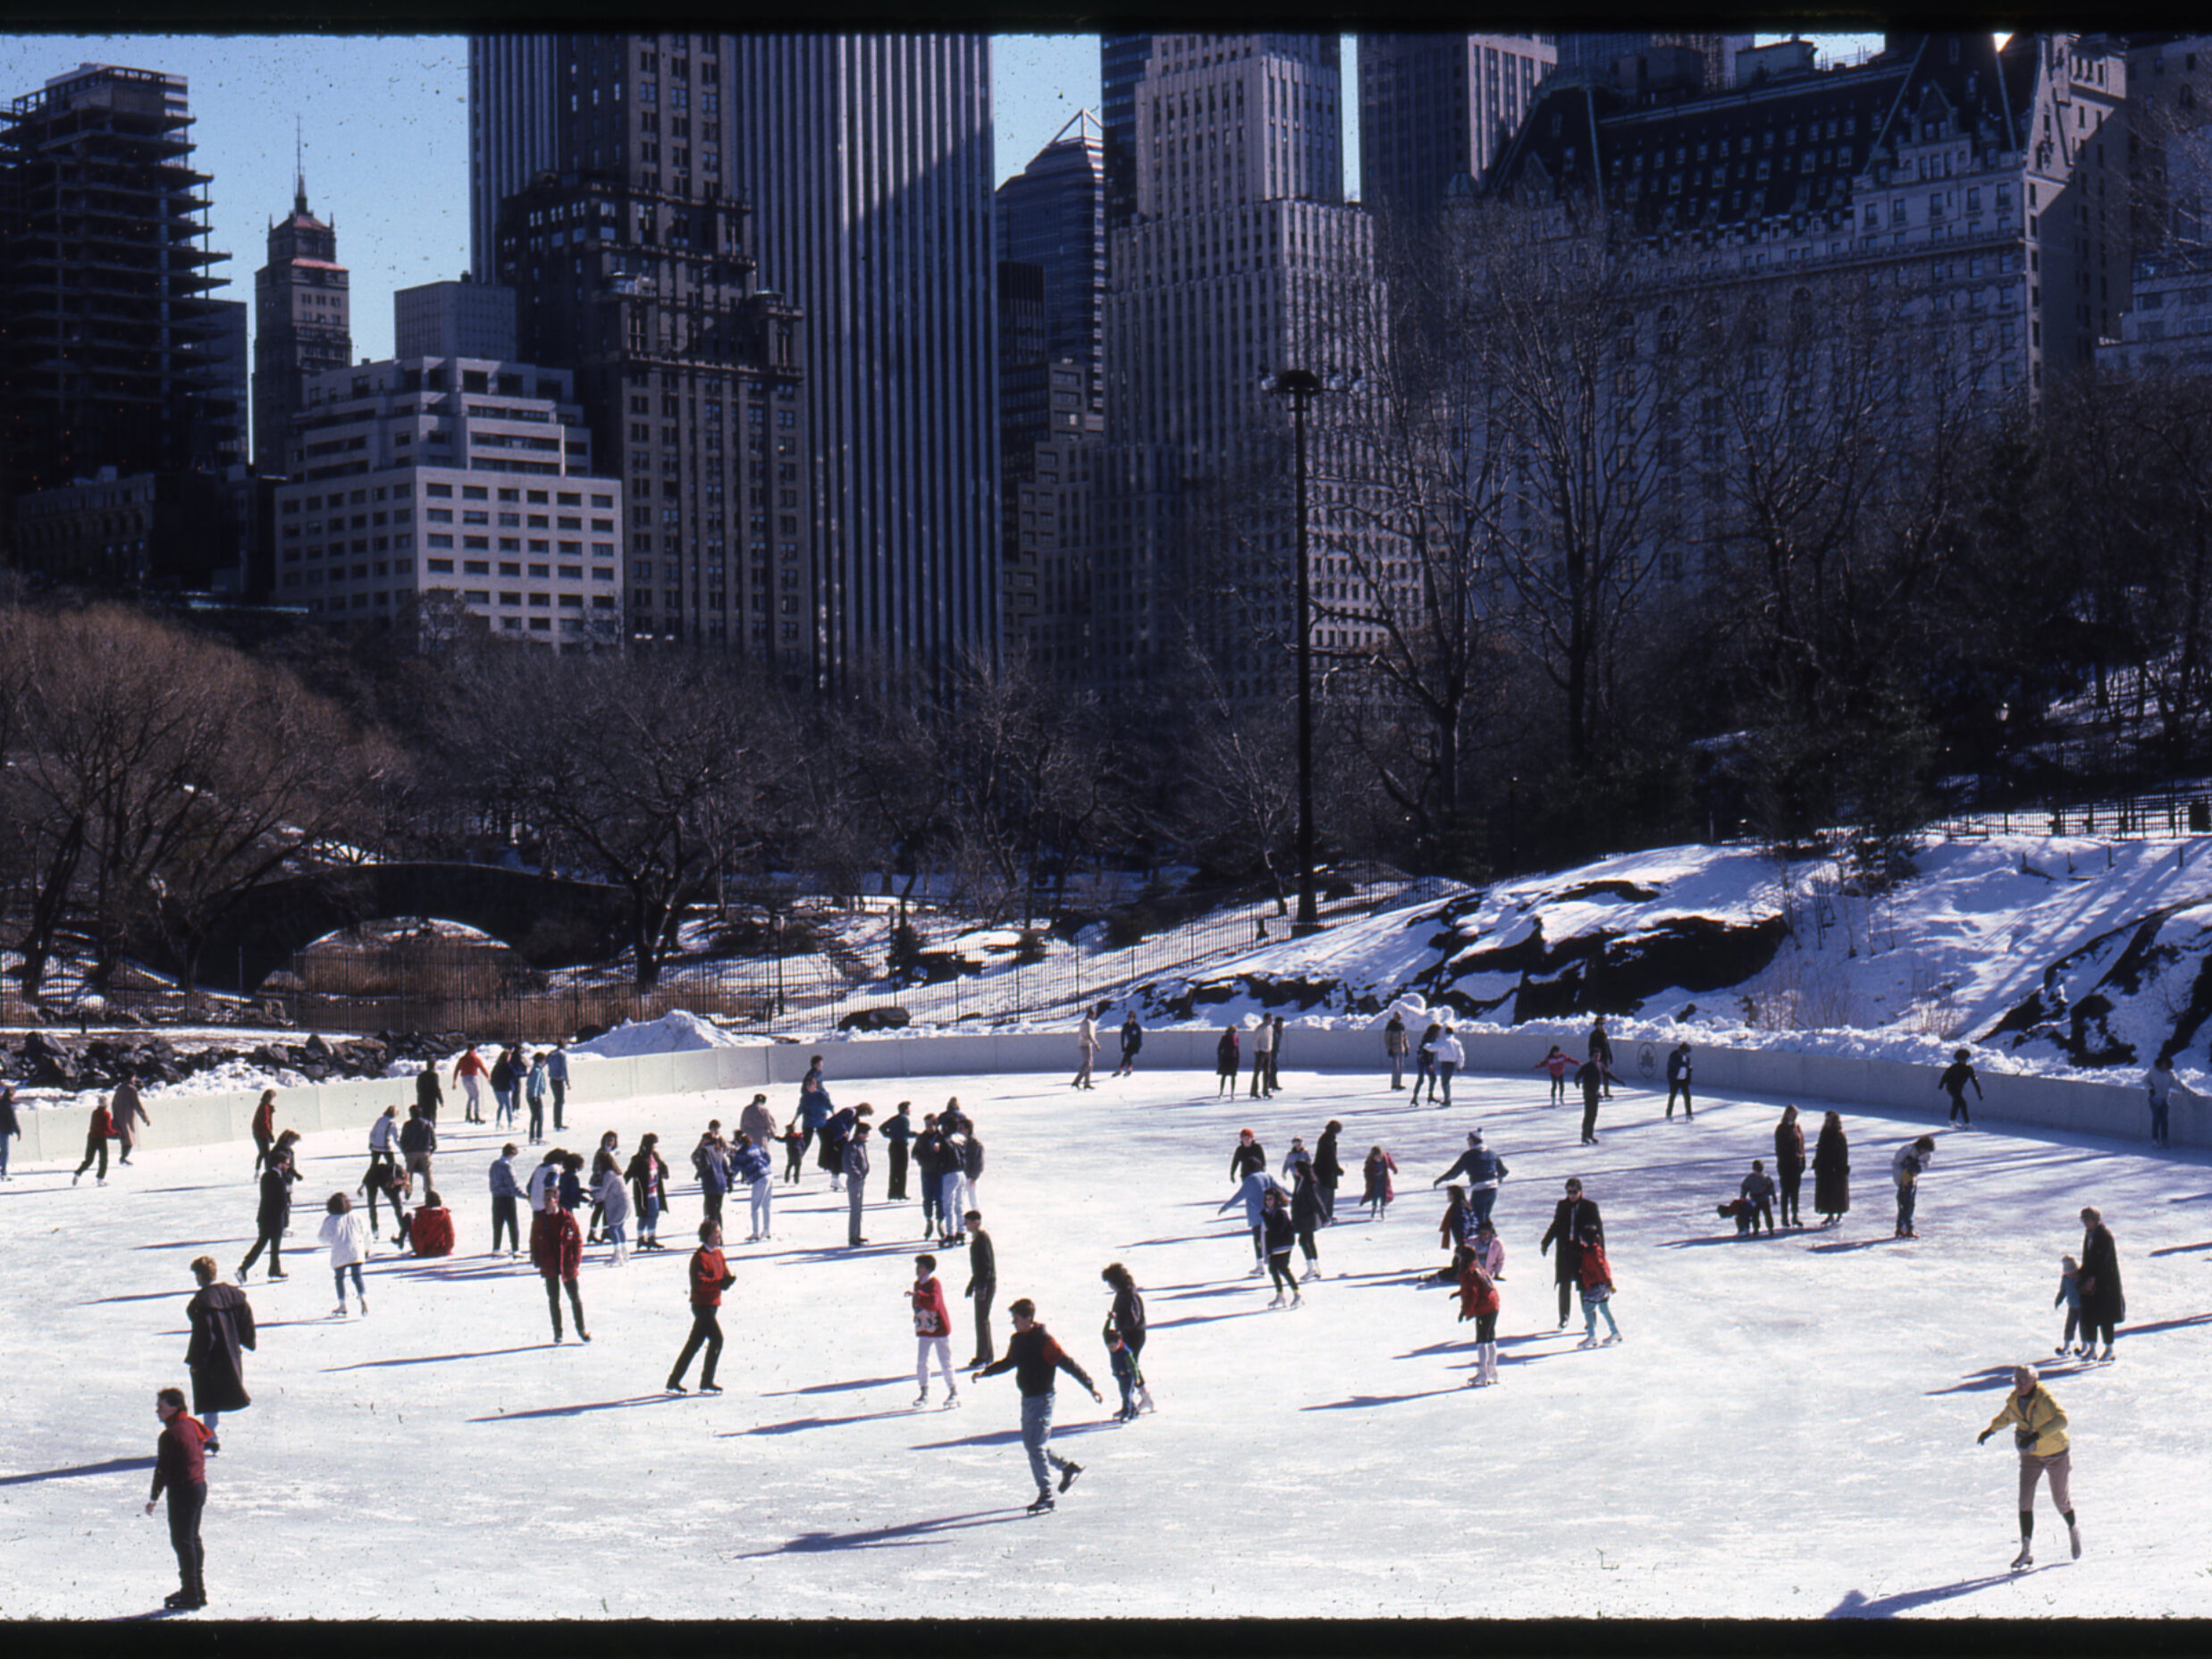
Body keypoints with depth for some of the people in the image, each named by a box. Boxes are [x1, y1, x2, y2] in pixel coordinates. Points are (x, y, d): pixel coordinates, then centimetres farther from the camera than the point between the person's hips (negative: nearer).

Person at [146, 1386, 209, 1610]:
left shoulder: (170, 1435, -19)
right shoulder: (193, 1426, 9)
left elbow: (163, 1470, -17)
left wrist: (154, 1497, -9)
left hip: (182, 1491, -9)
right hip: (200, 1487, 9)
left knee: (181, 1541, -2)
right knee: (192, 1539, 17)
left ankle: (190, 1593, 0)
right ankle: (198, 1591, 24)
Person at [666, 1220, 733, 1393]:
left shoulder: (718, 1254, 12)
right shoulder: (700, 1257, -16)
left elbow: (724, 1273, 15)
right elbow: (699, 1282, -24)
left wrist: (729, 1279, -7)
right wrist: (719, 1282, -27)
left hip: (713, 1304, 9)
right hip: (702, 1305, -9)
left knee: (694, 1343, 12)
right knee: (717, 1339, -13)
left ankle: (674, 1381, 18)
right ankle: (706, 1382, -6)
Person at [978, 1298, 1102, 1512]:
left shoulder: (1044, 1341, -18)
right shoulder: (1016, 1340, 6)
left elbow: (1068, 1364, -17)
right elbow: (1009, 1362, 25)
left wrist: (1091, 1386, -18)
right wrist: (986, 1371, 22)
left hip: (1042, 1399, -8)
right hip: (1027, 1398, 8)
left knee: (1035, 1446, -12)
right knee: (1030, 1443, 16)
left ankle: (1046, 1496, -5)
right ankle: (1067, 1467, 36)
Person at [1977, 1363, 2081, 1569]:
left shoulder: (2044, 1398, -26)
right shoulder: (2014, 1400, -6)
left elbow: (2061, 1419, -43)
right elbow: (2006, 1416, 17)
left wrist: (2037, 1434, -50)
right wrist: (1990, 1430, 18)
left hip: (2056, 1454, -4)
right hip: (2030, 1455, 4)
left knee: (2060, 1500, 6)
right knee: (2025, 1499, -10)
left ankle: (2074, 1529, 39)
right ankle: (2027, 1550, -10)